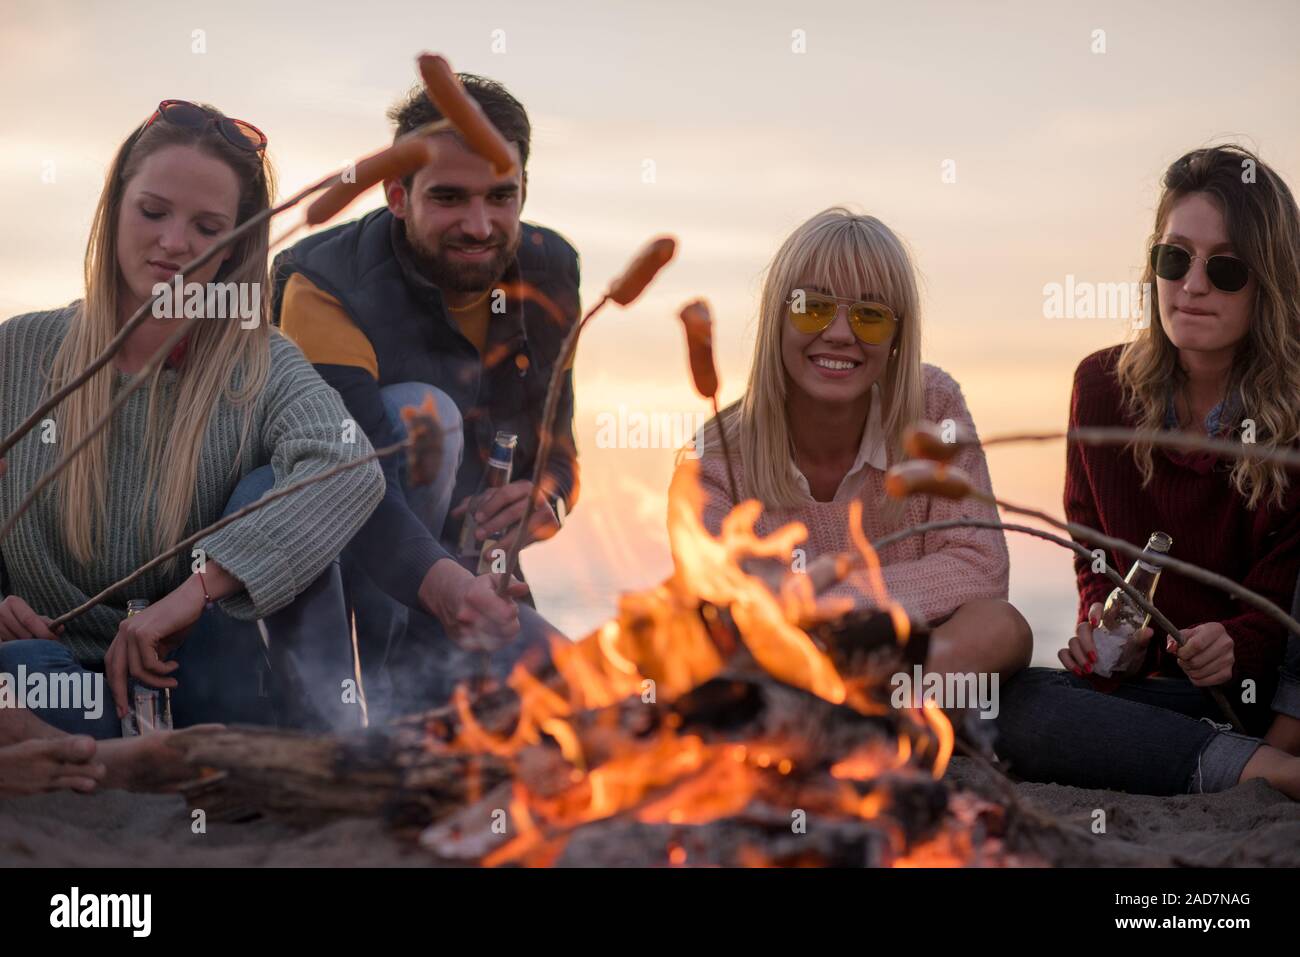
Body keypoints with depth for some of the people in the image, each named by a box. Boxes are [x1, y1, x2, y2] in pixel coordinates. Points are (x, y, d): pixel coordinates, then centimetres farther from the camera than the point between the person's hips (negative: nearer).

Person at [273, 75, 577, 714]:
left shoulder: (548, 270, -2)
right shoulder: (326, 284, -22)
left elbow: (557, 440, 7)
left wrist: (549, 496, -19)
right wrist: (440, 583, -55)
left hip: (465, 571, 6)